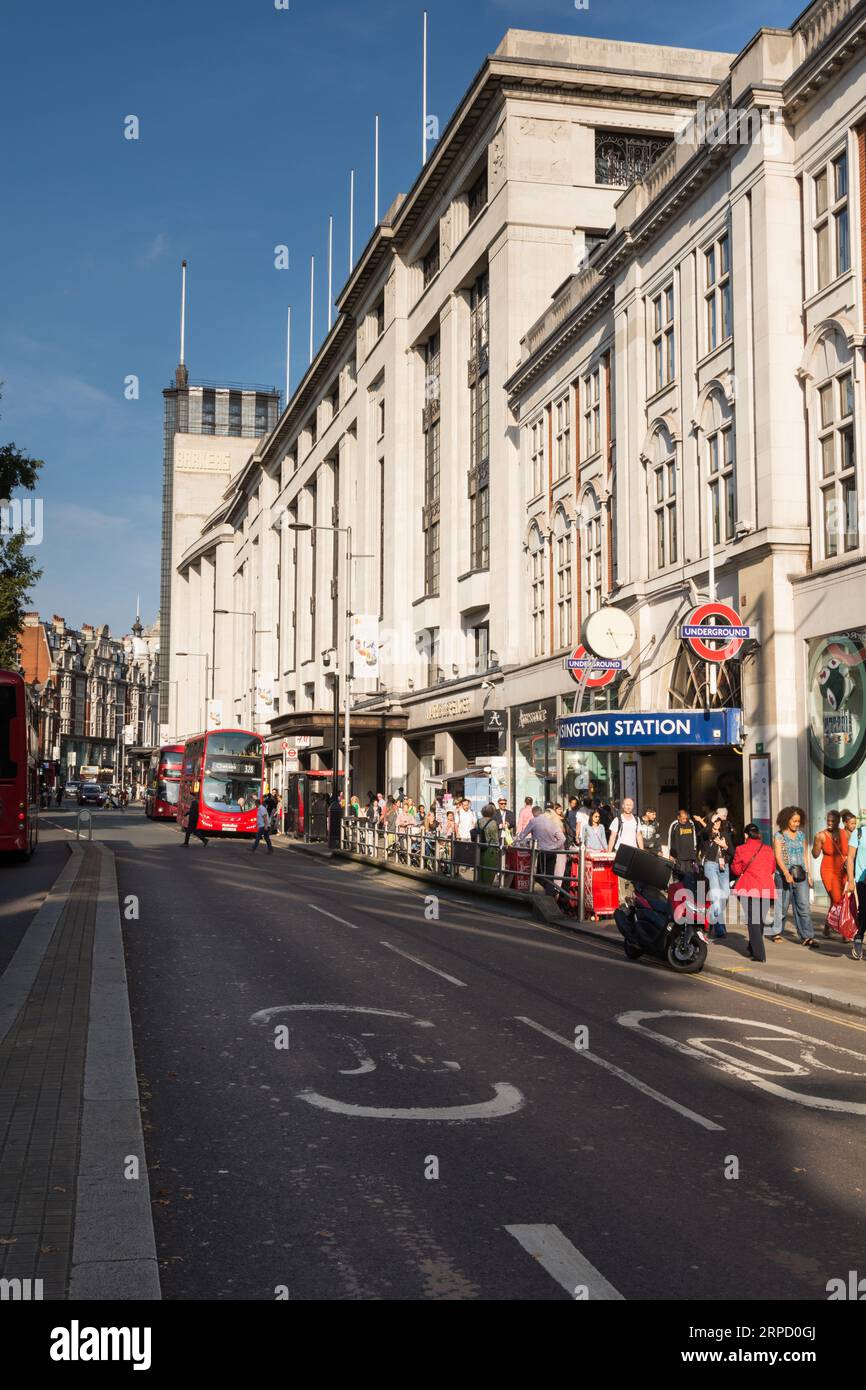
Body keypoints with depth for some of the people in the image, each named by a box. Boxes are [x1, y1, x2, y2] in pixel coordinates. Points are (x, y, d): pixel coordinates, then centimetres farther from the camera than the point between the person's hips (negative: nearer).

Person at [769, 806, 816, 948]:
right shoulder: (779, 835, -3)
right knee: (782, 905, 3)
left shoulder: (801, 834, 12)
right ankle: (775, 931, 20)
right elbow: (778, 857, -11)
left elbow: (804, 855, 18)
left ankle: (807, 937, -6)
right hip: (784, 875, -4)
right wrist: (786, 873, -24)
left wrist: (808, 873, 15)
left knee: (804, 906, -4)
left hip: (801, 875, 4)